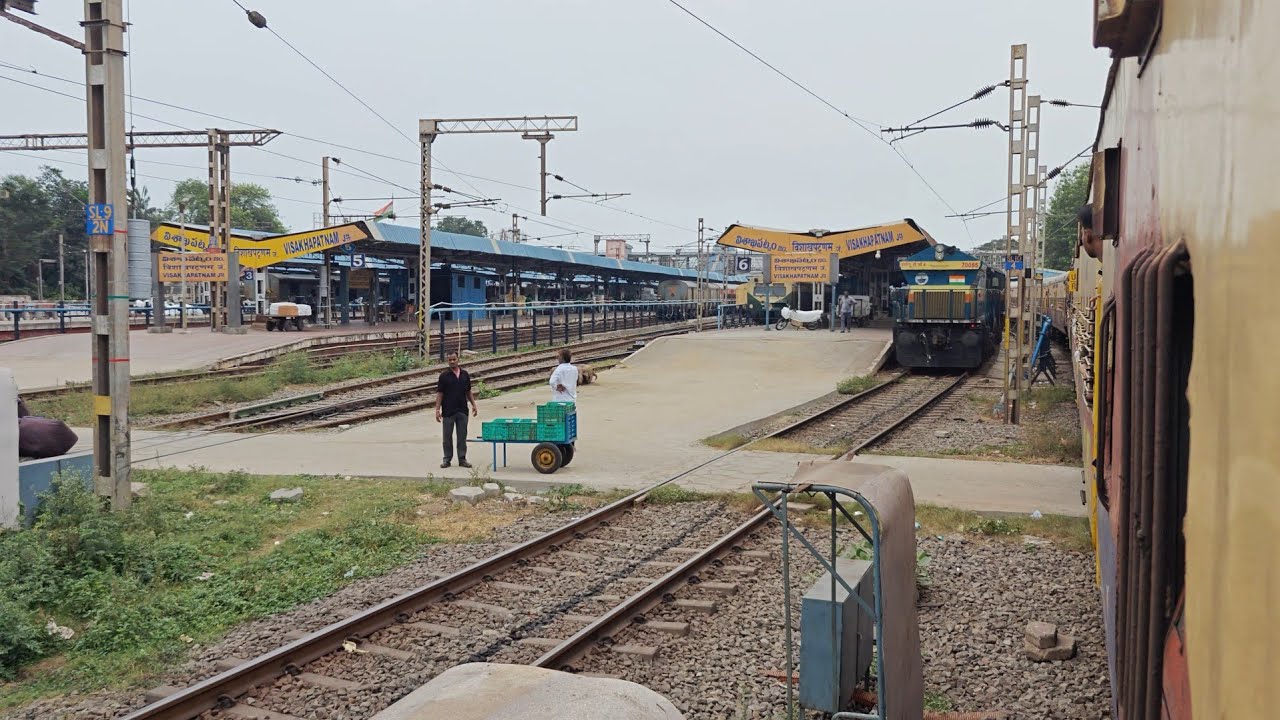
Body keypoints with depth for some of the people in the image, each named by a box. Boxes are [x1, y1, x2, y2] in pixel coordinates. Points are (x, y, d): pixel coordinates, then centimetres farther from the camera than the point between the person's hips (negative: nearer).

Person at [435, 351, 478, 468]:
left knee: (462, 436, 5)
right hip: (448, 411, -2)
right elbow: (439, 393, -5)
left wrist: (474, 405, 7)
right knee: (447, 436, 5)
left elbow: (468, 391, 13)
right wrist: (437, 410, -10)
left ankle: (462, 459, 12)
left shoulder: (465, 375, 5)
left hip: (462, 410, 2)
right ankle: (447, 459, 14)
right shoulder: (444, 376, -4)